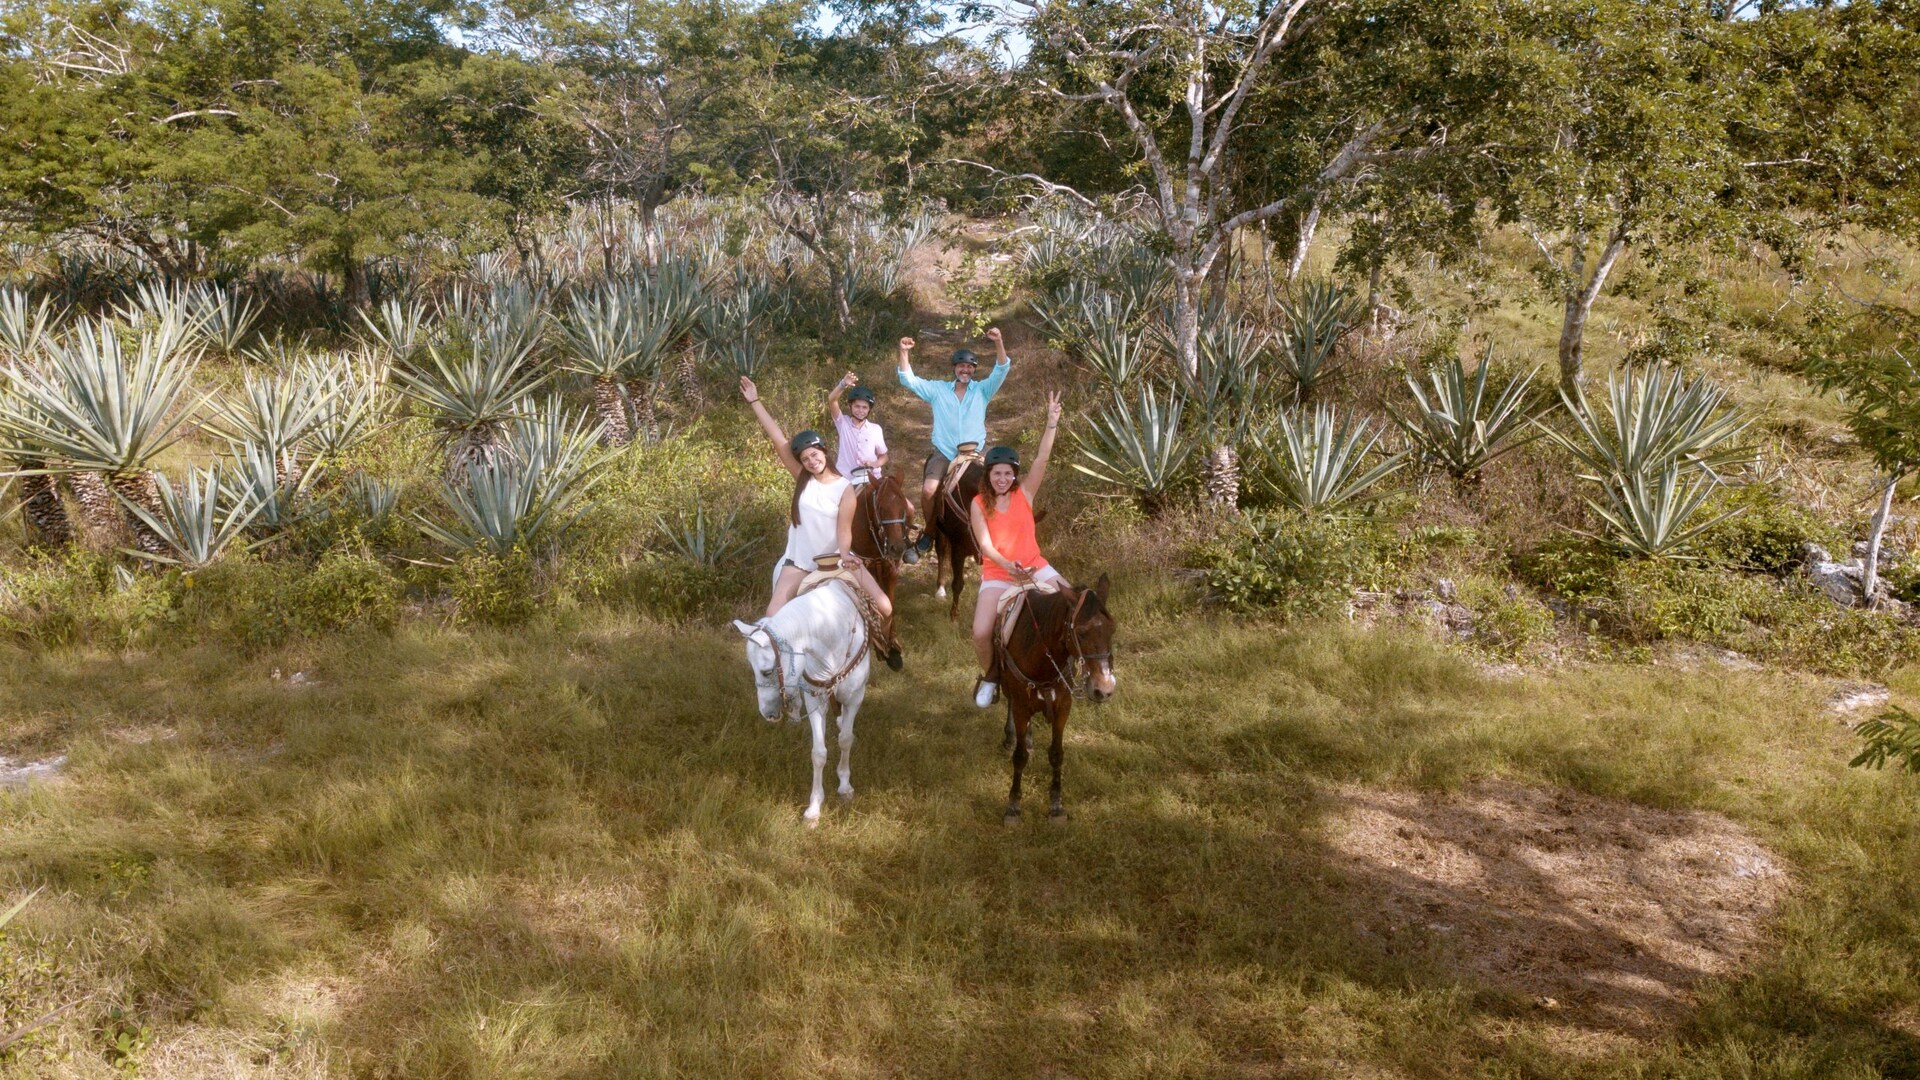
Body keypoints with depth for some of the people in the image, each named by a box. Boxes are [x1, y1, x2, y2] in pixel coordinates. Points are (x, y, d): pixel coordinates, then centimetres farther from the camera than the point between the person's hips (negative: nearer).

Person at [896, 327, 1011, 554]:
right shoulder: (938, 390, 10)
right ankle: (930, 530, 2)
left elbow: (1001, 370, -5)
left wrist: (998, 343, -20)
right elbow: (909, 380, 4)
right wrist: (904, 353, -9)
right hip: (943, 454, 0)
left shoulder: (982, 390, 9)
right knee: (928, 490, -21)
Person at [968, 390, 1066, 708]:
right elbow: (985, 545, -12)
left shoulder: (1024, 493, 0)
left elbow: (1042, 459, -12)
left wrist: (1052, 420, -21)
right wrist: (1008, 566, -30)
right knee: (981, 633, -19)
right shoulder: (979, 503, -4)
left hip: (1035, 567, 2)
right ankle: (989, 676, 10)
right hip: (997, 574, -2)